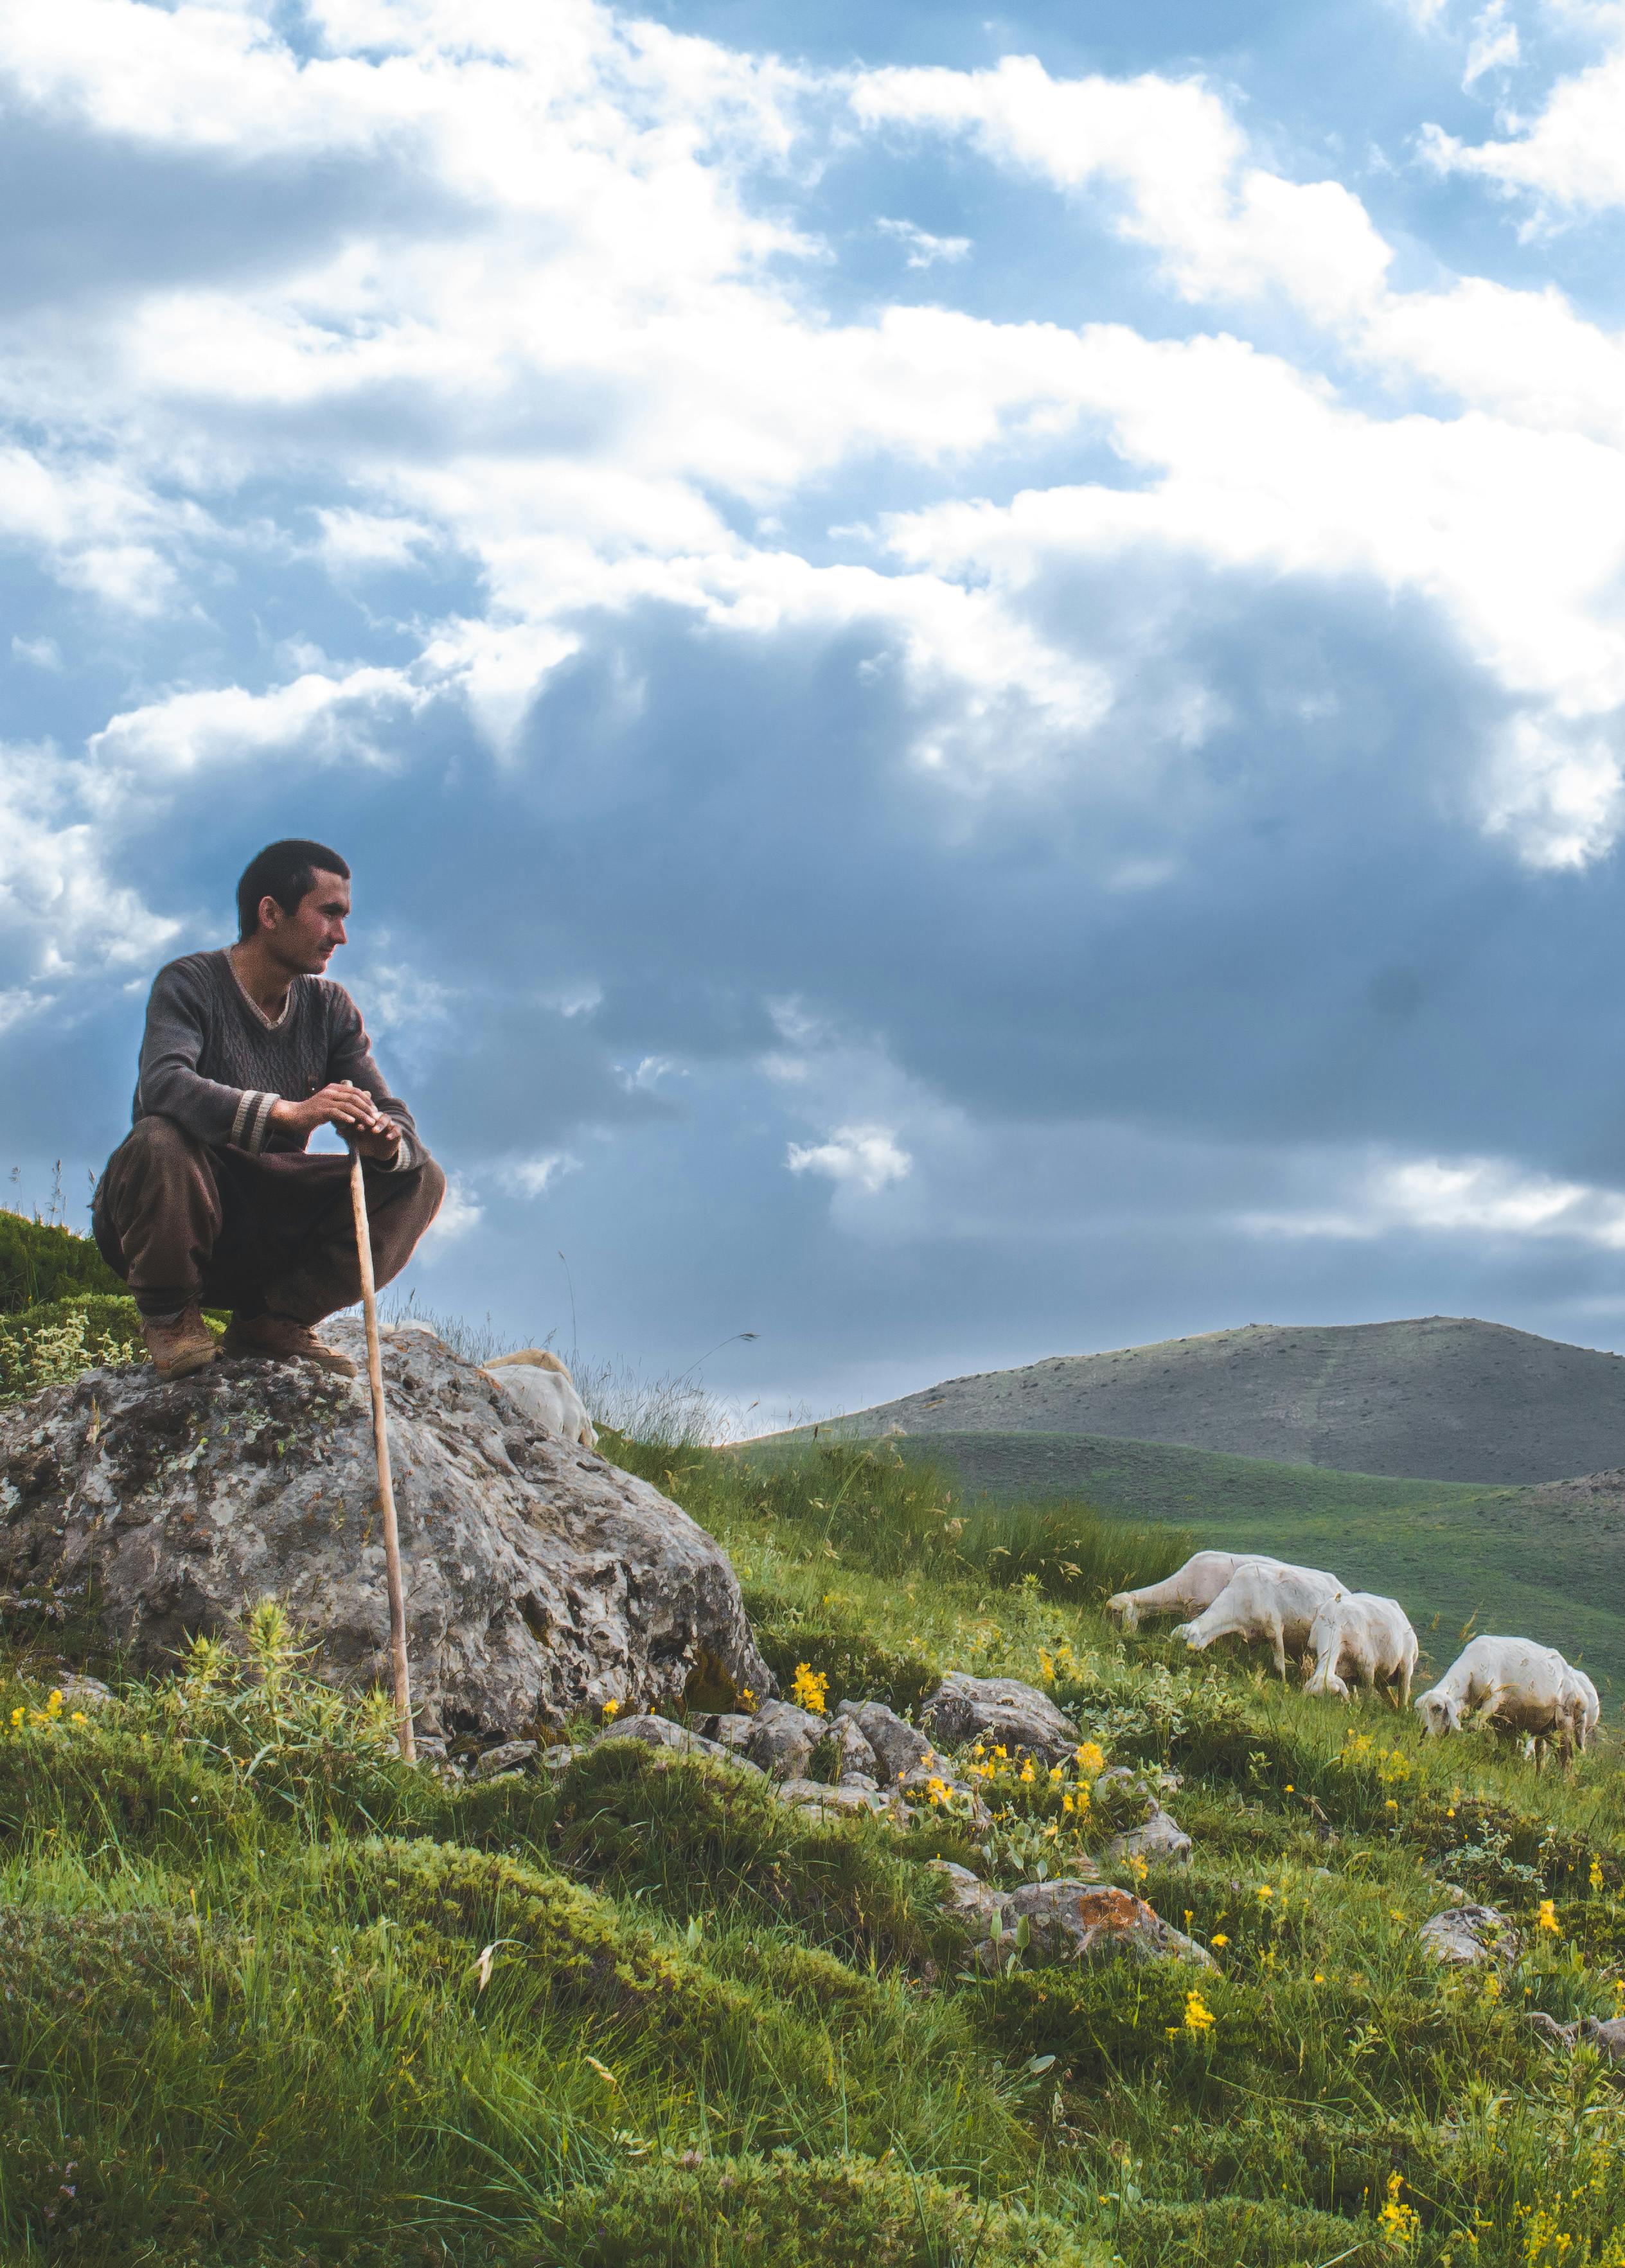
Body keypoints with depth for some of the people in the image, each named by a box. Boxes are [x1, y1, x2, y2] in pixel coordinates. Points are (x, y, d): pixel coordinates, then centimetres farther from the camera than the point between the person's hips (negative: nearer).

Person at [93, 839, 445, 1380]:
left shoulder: (329, 1007, 6)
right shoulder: (190, 984, -12)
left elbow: (393, 1116, -2)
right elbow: (164, 1086, -32)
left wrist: (385, 1141, -29)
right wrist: (287, 1113, -46)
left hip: (269, 1227, 5)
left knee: (419, 1180, -9)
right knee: (160, 1140, -37)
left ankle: (272, 1319, -8)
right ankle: (169, 1315, -12)